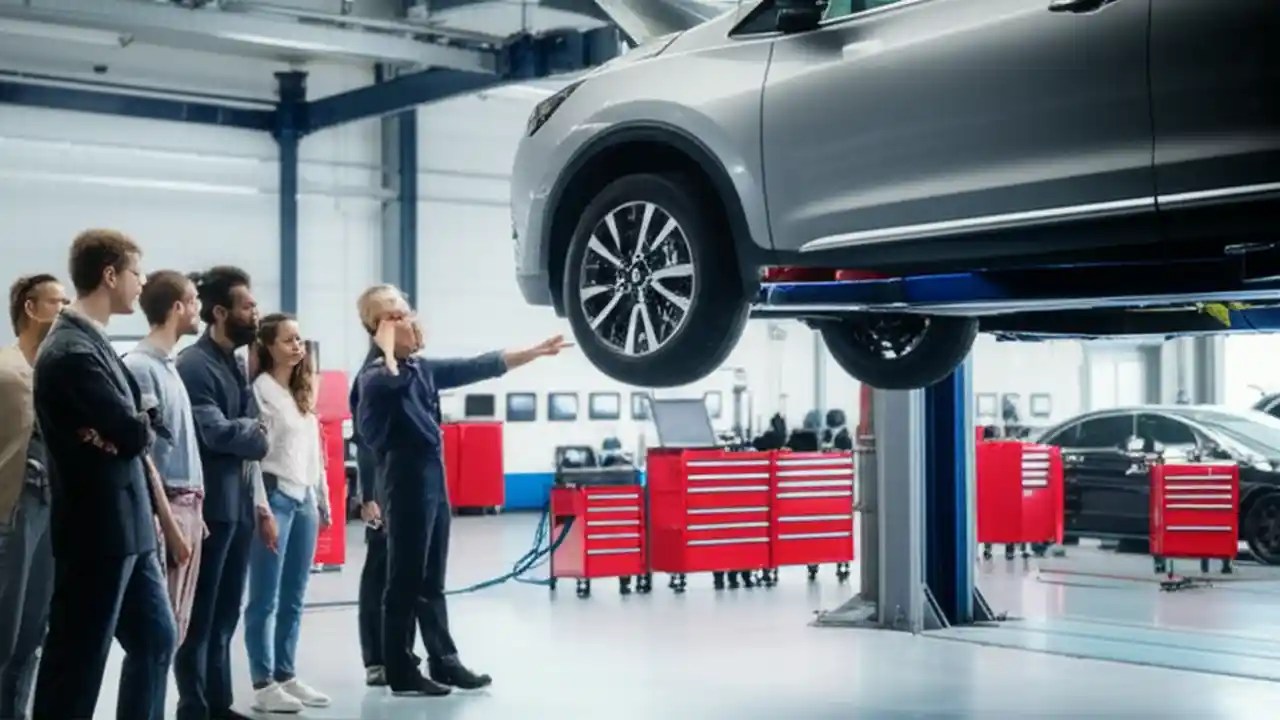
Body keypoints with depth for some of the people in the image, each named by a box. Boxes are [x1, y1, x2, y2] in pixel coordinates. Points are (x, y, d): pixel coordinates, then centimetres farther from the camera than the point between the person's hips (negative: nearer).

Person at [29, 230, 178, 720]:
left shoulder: (91, 342, 13)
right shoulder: (72, 351, -20)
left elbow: (127, 429, 11)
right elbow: (135, 434, -23)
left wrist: (124, 431, -10)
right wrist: (137, 426, -2)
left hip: (126, 526, 10)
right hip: (97, 531, -10)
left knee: (156, 638, 16)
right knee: (77, 660, 0)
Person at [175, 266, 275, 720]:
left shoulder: (235, 363, 15)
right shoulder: (193, 365, -13)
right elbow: (217, 431, -23)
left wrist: (259, 504, 14)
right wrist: (258, 433, -3)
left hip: (238, 507, 8)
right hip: (209, 508, -8)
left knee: (225, 616, 14)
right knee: (200, 618, 0)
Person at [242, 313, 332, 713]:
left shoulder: (303, 392, 16)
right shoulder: (260, 390, -8)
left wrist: (323, 500, 18)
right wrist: (260, 506, -18)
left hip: (304, 498, 8)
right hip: (275, 496, -8)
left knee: (293, 599, 11)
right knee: (265, 599, -2)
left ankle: (286, 676, 18)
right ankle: (263, 685, 3)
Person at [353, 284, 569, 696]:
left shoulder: (423, 369, 13)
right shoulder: (375, 376, -10)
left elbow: (479, 367, 15)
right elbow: (391, 381, -36)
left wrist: (535, 352, 15)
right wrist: (388, 349, -18)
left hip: (434, 483, 8)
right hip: (407, 487, -8)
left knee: (432, 583, 14)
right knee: (405, 582, -2)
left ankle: (444, 662, 21)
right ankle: (401, 673, 5)